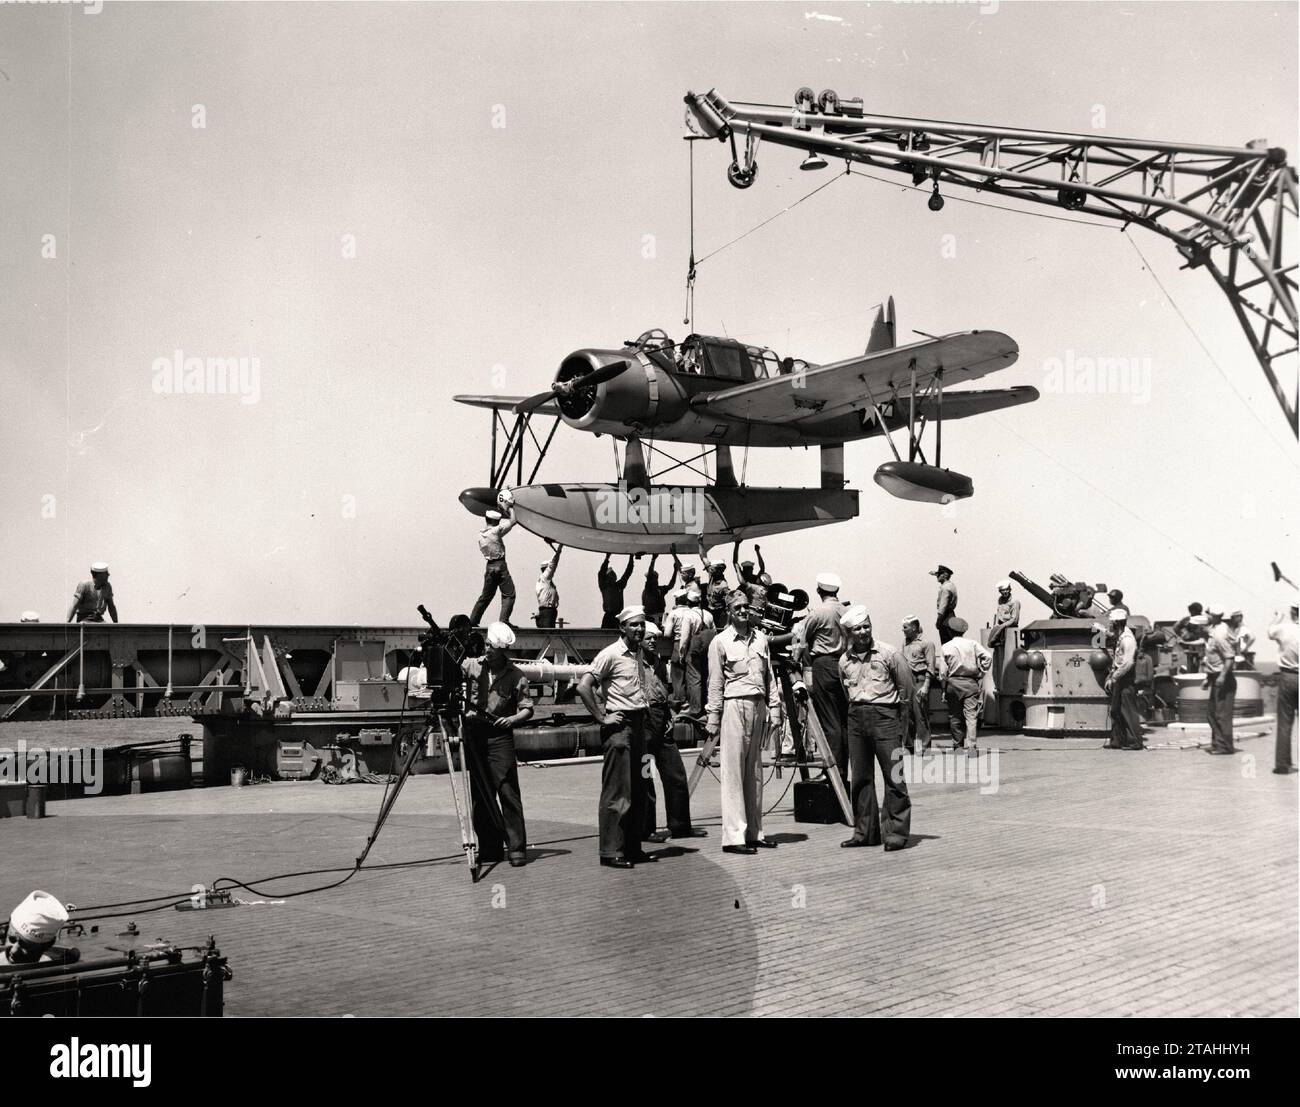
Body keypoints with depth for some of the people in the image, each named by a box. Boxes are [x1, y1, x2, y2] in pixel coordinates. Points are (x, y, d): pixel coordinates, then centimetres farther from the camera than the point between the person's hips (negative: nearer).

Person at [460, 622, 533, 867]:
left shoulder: (517, 677, 0)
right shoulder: (472, 666, 6)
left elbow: (527, 709, 2)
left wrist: (513, 719, -16)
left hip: (500, 737, -3)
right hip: (473, 734, 3)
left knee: (508, 792, -9)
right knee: (480, 794, 6)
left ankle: (517, 848, -7)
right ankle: (489, 848, 13)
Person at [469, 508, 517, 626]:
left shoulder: (481, 533, 10)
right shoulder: (496, 530, -9)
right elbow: (512, 521, -7)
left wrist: (505, 509, 29)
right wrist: (511, 508, 9)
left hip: (489, 567, 7)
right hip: (500, 565, -7)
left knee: (486, 595, 17)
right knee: (509, 594, -2)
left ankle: (472, 621, 17)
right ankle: (504, 620, -14)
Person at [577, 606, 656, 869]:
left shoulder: (639, 654, 14)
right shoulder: (611, 654, -10)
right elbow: (583, 687, -17)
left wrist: (644, 713, 15)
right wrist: (602, 718, -16)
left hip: (638, 724, 8)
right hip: (619, 725, -8)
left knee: (637, 792, 11)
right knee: (616, 792, -7)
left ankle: (633, 848, 18)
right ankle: (611, 852, -4)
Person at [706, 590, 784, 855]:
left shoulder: (760, 637, 13)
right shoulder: (720, 641, -2)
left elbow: (770, 676, 14)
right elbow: (715, 684, -2)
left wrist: (774, 708, 7)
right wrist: (714, 719, -5)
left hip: (759, 705, 6)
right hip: (735, 705, -6)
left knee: (755, 772, 9)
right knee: (733, 772, -6)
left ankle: (754, 833, 15)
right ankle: (733, 836, -7)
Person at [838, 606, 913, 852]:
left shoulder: (888, 653, -3)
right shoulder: (844, 660, 10)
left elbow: (906, 686, 3)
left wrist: (899, 715, 8)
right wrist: (857, 710, 16)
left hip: (884, 714, -5)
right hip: (856, 718, 5)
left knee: (893, 775, -7)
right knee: (861, 777, 6)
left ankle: (896, 832, -3)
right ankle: (865, 832, 13)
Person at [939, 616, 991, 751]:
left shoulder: (946, 647, -2)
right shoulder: (972, 643, 0)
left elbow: (943, 671, -3)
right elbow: (988, 657, -9)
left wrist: (944, 689, 6)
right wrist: (981, 673, 2)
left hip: (952, 683, 0)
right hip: (971, 683, 0)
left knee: (954, 715, 11)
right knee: (971, 715, -2)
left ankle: (958, 744, 17)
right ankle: (971, 745, -14)